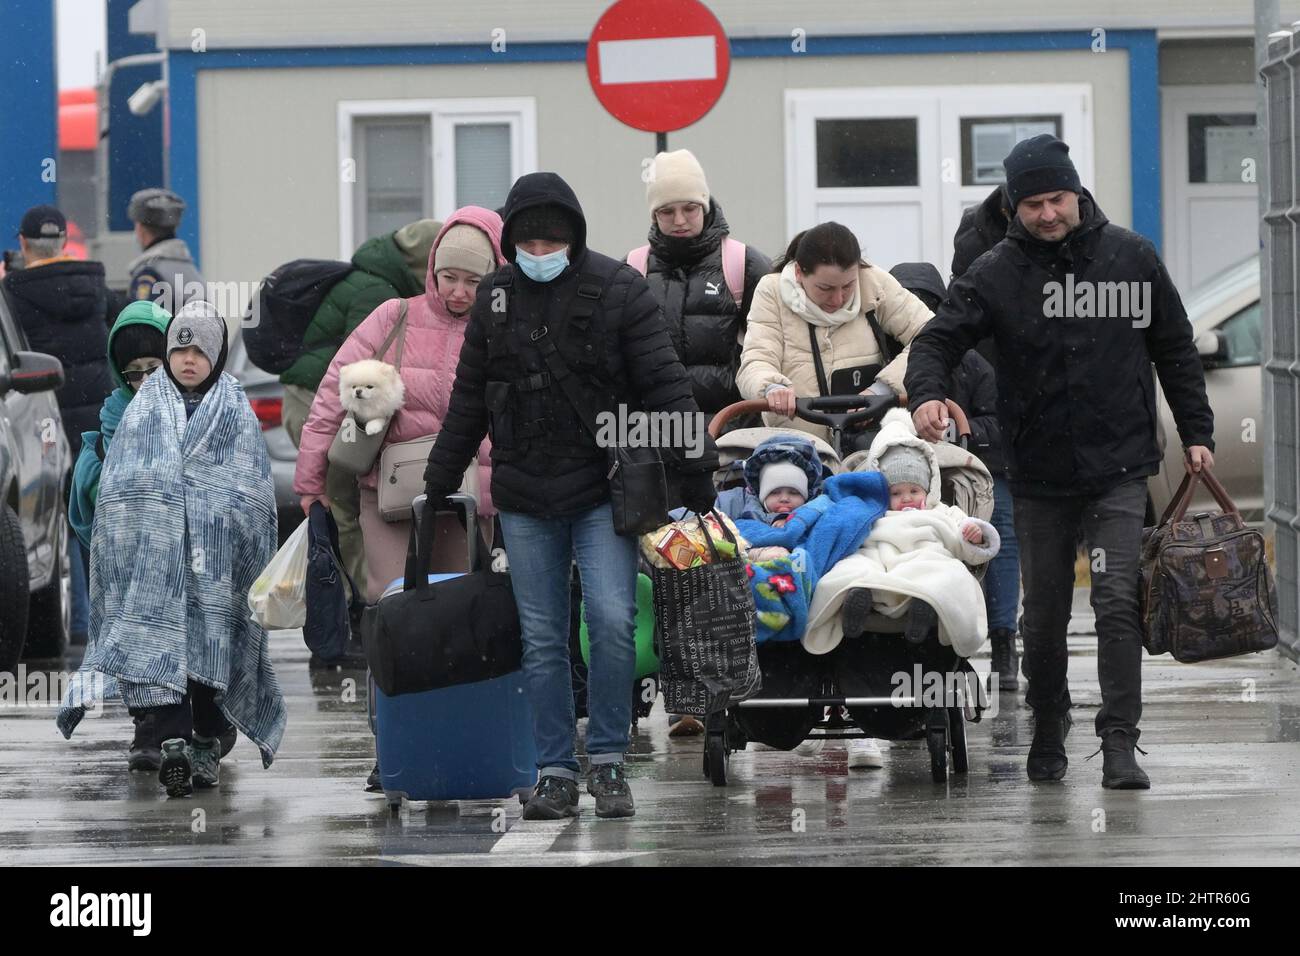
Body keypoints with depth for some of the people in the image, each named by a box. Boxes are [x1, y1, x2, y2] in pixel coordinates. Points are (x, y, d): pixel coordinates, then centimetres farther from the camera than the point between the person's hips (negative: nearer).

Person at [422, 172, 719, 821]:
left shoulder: (618, 290, -5)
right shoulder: (496, 298, 7)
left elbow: (665, 388, -6)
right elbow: (469, 397, 17)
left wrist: (695, 474, -9)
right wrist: (439, 484, 19)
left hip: (603, 491, -3)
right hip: (525, 497, 4)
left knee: (612, 619, -14)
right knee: (542, 638, 5)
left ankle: (608, 762, 0)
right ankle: (555, 772, 12)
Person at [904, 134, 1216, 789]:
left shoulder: (1130, 257, 3)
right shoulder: (996, 272, -2)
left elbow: (1174, 348, 11)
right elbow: (939, 339, -4)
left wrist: (1196, 432, 9)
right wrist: (926, 393, -25)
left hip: (1118, 469, -1)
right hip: (1038, 472, 1)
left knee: (1116, 601, -13)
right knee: (1044, 614, 9)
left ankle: (1119, 743, -11)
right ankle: (1047, 729, 29)